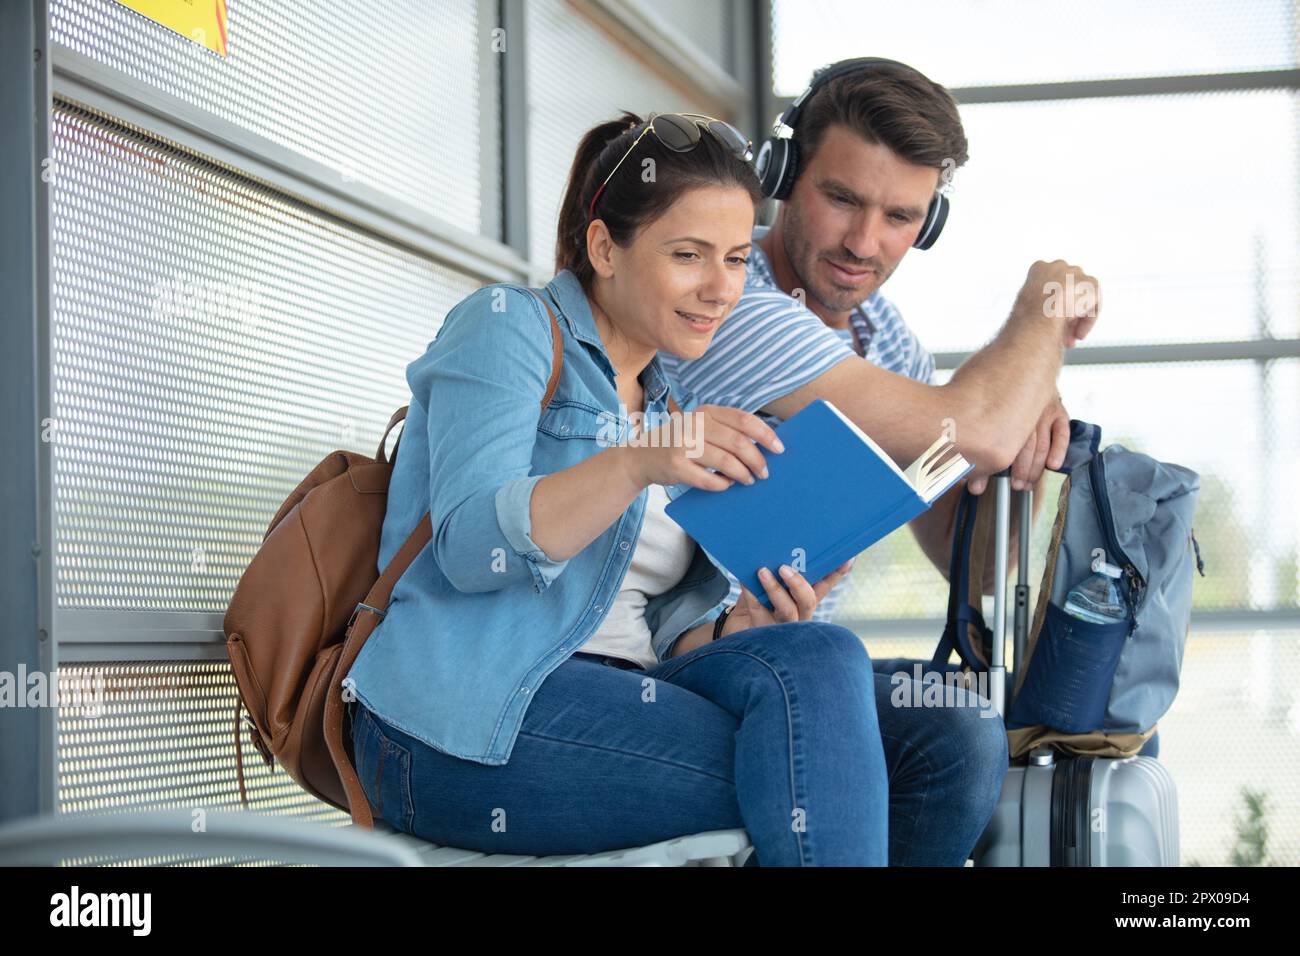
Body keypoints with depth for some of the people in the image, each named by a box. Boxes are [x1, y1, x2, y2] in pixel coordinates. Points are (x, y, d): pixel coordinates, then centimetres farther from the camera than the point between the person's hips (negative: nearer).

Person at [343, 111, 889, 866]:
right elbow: (469, 546, -14)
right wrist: (639, 464, -28)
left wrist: (742, 628, -5)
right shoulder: (510, 327, 1)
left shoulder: (681, 410, 22)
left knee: (818, 655, -22)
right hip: (463, 726, -7)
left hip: (612, 705, 7)